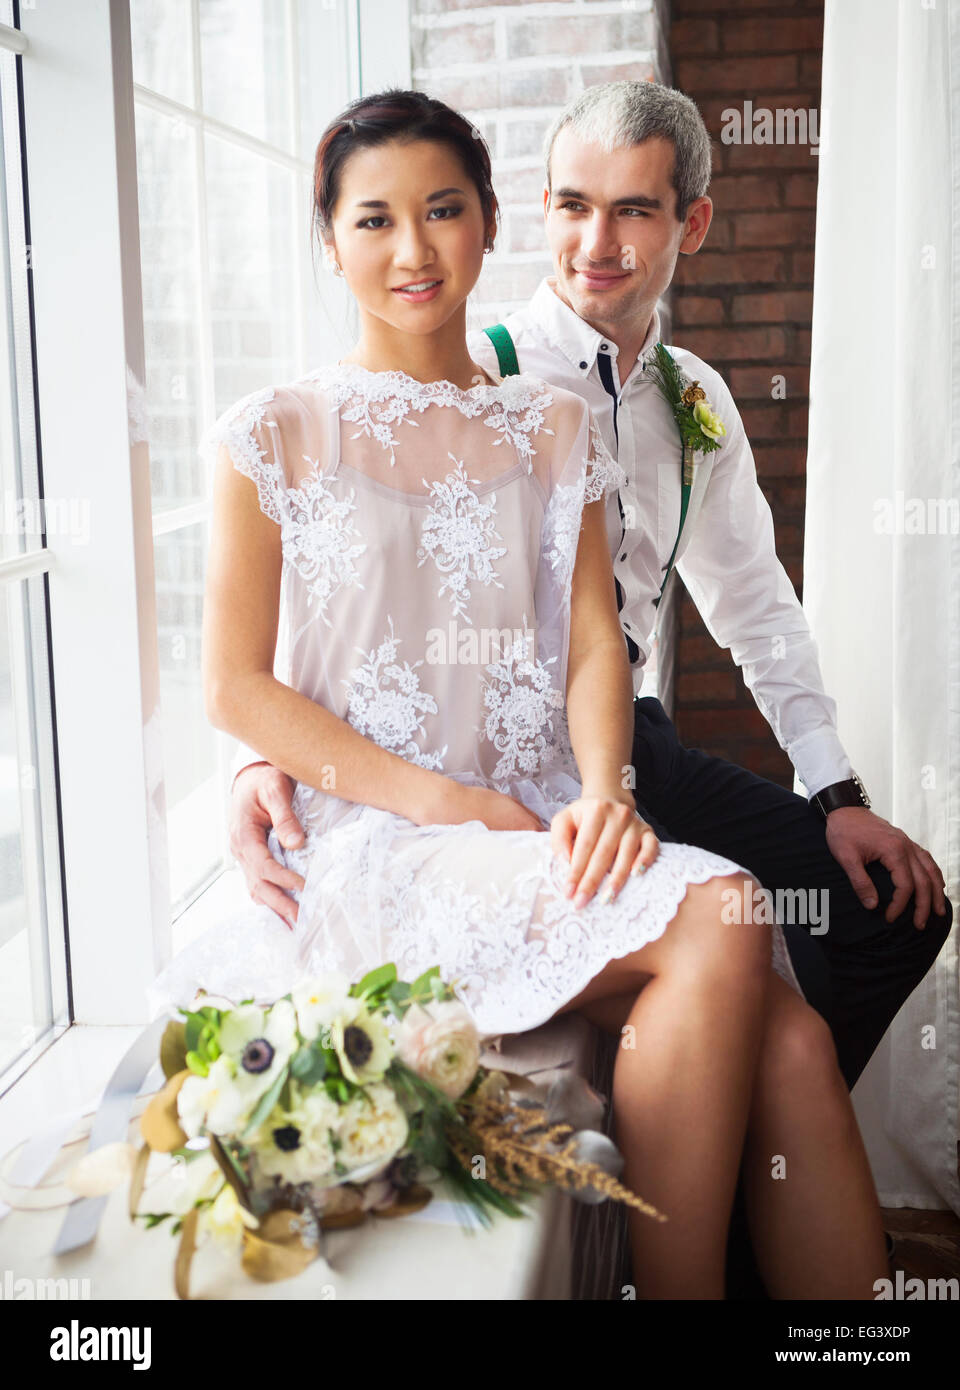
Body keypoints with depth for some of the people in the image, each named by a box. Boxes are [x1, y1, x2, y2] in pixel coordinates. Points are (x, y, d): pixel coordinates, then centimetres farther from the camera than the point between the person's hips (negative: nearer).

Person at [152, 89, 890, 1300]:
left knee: (788, 1039, -23)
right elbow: (237, 687, -2)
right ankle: (673, 1286, -12)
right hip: (368, 841, -4)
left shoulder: (552, 427, 16)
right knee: (722, 922, -28)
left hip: (537, 828, 4)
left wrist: (602, 791, -13)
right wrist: (440, 800, -11)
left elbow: (592, 641, 9)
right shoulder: (276, 435, 3)